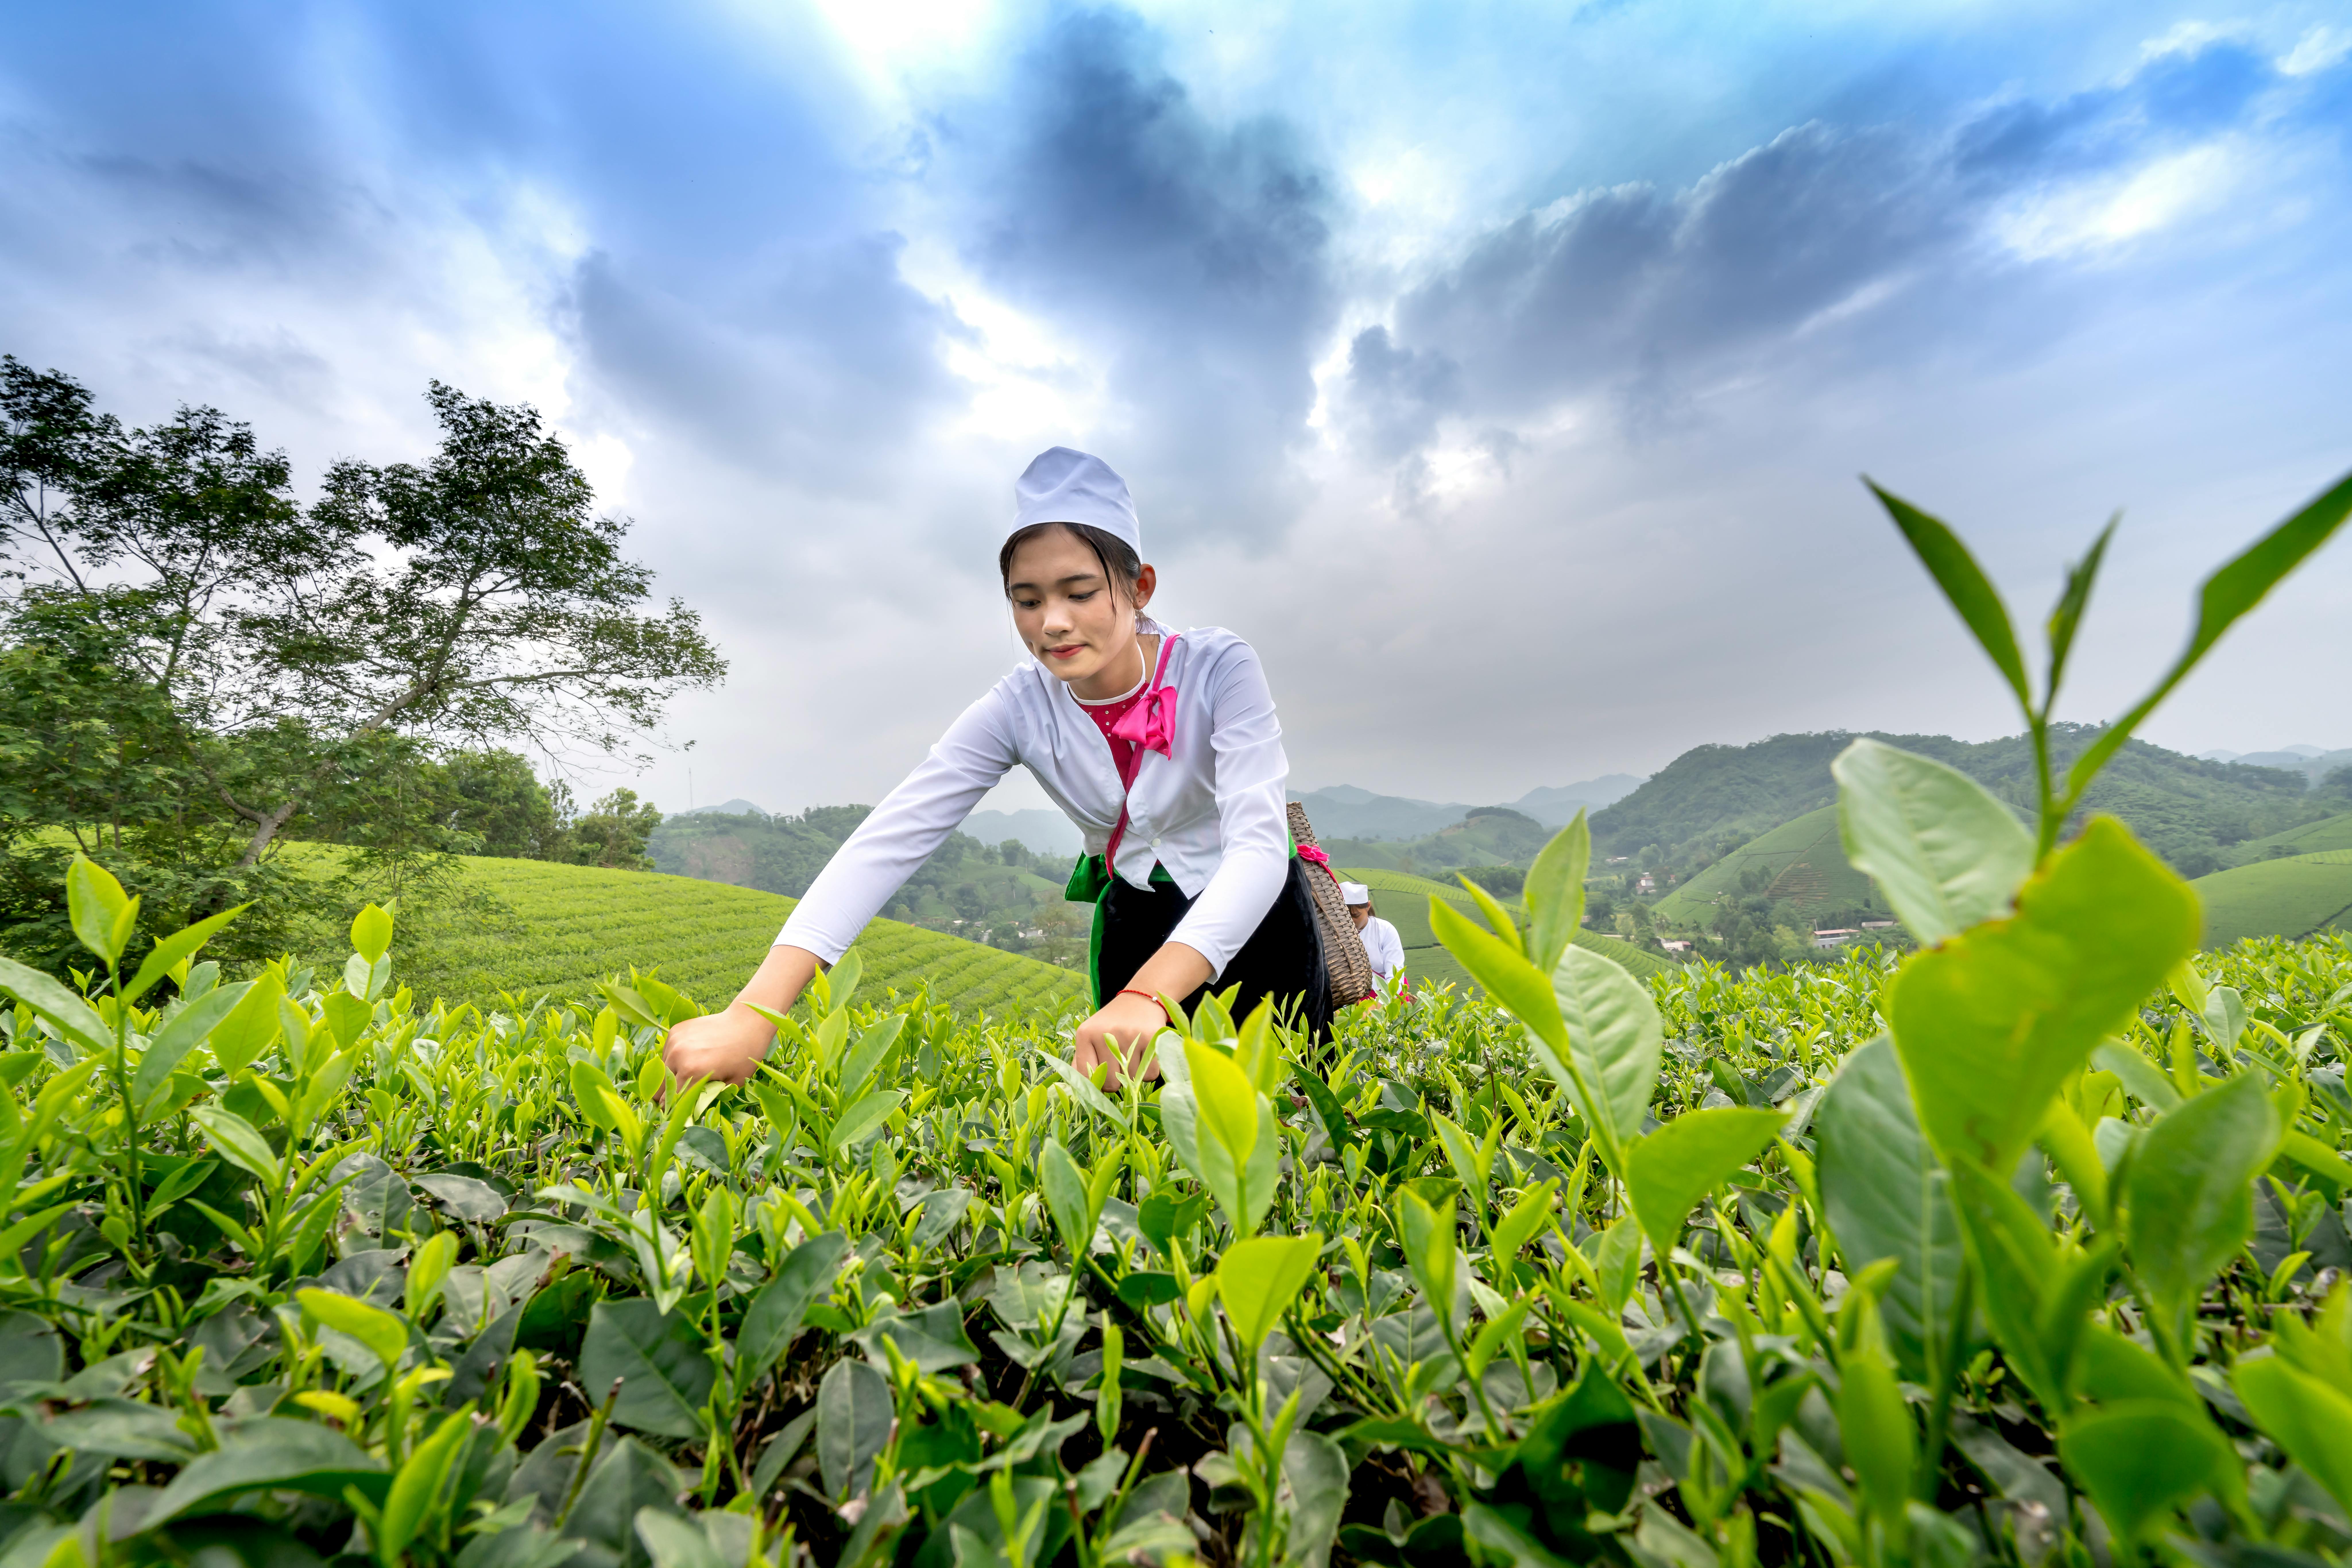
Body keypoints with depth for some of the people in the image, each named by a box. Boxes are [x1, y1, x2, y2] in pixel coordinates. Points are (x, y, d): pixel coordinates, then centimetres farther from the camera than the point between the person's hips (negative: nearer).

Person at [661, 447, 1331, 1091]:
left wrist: (1147, 996, -53)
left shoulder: (1218, 669, -26)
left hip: (1255, 914, -1)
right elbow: (891, 838, -29)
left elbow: (1259, 845, -37)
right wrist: (755, 1013, -40)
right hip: (1137, 925, 2)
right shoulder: (1019, 710, -20)